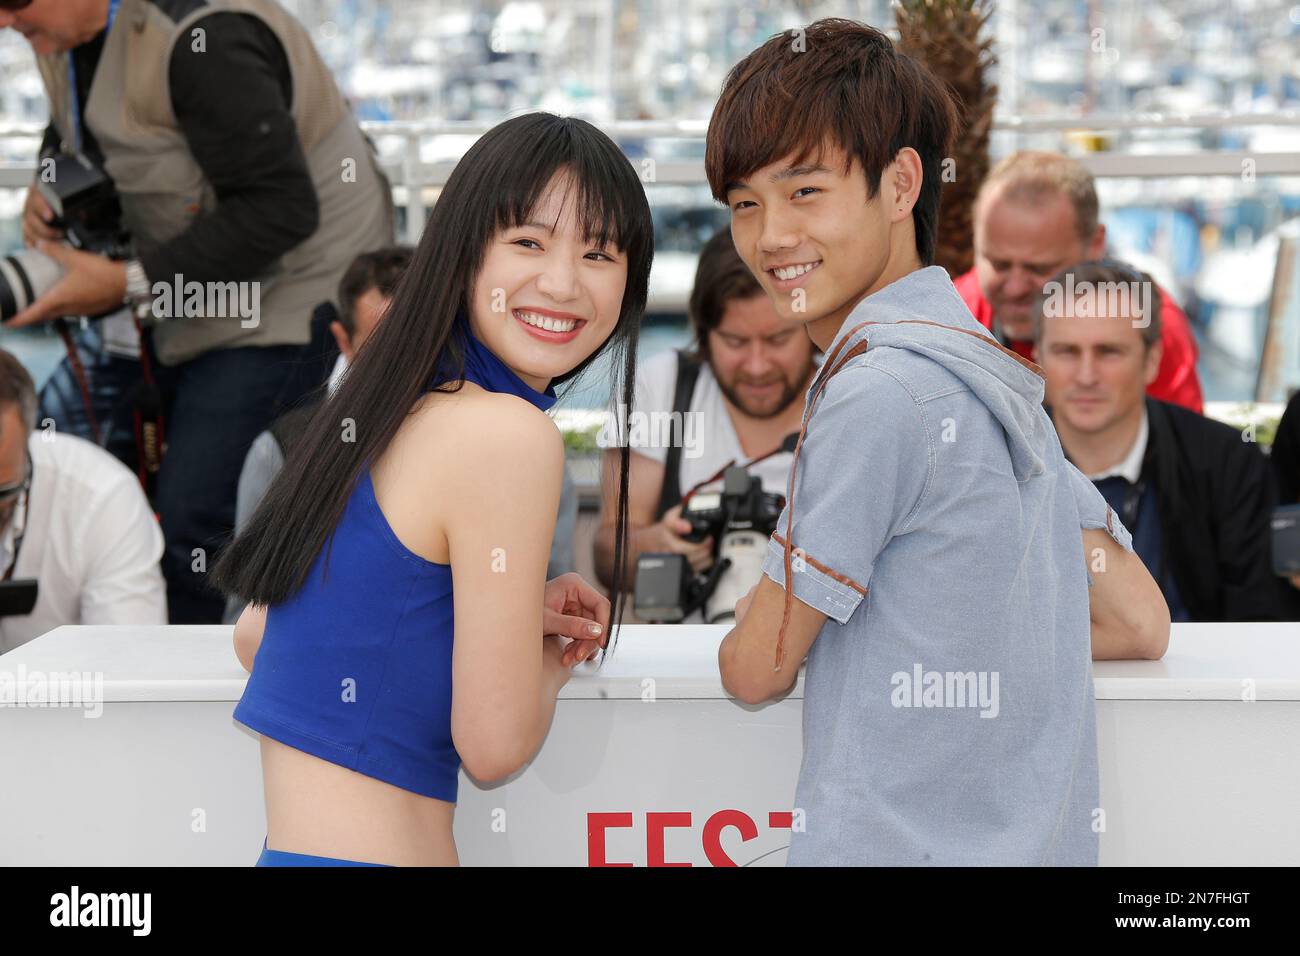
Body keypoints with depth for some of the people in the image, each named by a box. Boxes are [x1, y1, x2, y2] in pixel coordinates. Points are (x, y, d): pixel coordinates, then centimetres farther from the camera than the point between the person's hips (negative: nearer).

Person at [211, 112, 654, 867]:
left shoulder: (389, 412, 7)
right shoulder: (508, 434, -17)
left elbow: (257, 639, 16)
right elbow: (495, 744, -16)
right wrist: (554, 661, 6)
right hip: (367, 854, -8)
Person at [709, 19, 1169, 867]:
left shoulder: (879, 389, -17)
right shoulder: (993, 368, 8)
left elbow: (758, 669, -10)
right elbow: (1139, 624, 12)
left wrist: (767, 614, 12)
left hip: (897, 844, -8)